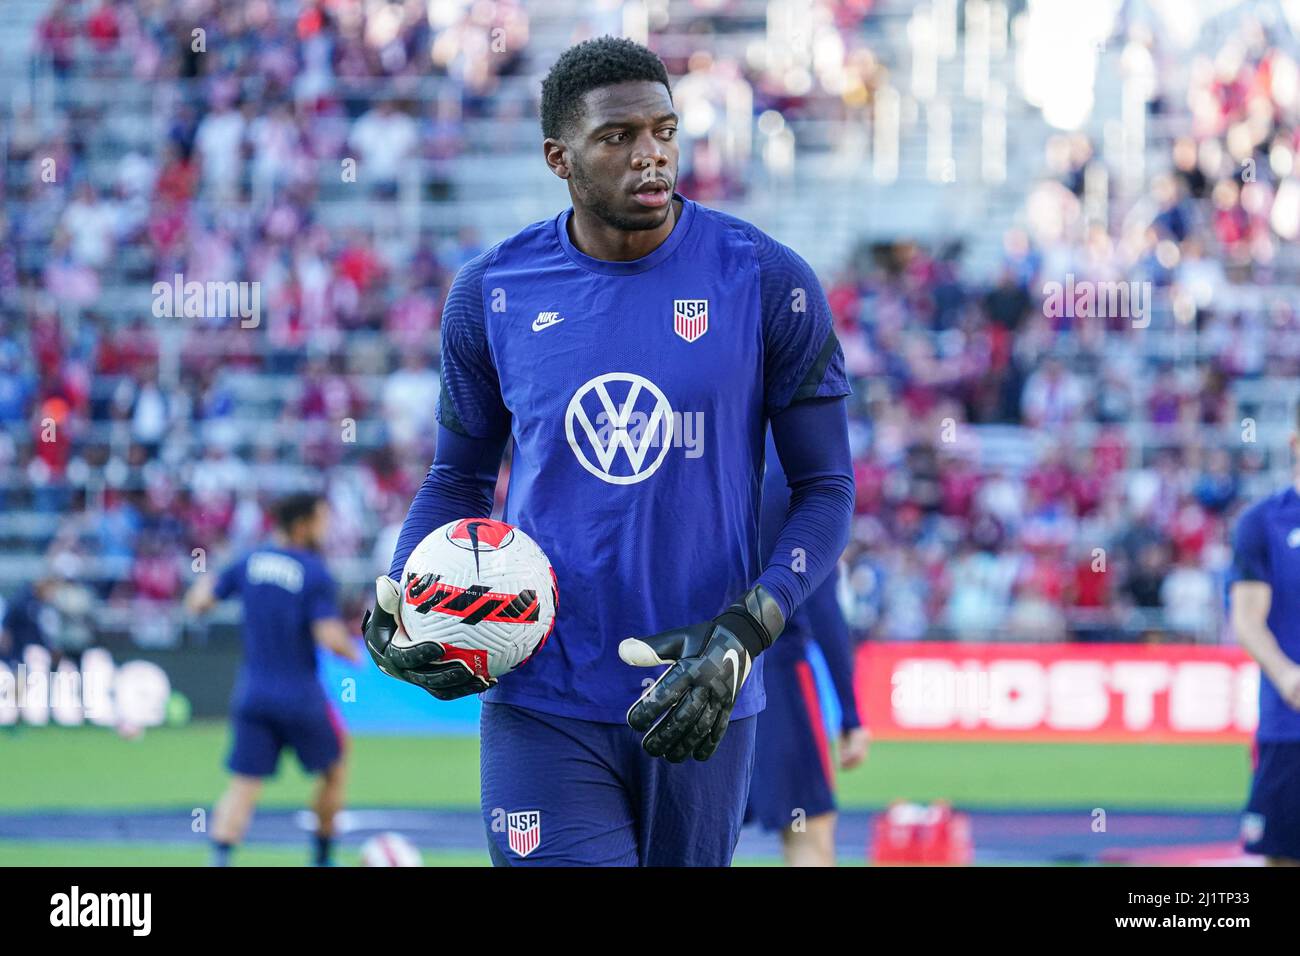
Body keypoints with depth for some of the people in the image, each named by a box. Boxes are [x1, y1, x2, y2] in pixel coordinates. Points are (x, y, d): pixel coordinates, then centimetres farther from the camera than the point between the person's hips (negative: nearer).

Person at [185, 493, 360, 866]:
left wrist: (202, 586, 32)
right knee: (335, 770, 19)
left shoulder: (248, 563, 2)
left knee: (243, 786, 3)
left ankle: (220, 859, -16)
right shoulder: (315, 574, -13)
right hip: (300, 696, -4)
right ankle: (323, 858, 25)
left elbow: (198, 603, 10)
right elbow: (330, 638, -21)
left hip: (252, 693, 4)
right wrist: (352, 651, 0)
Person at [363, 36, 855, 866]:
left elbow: (826, 488, -1)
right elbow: (459, 478, 14)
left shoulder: (767, 284, -4)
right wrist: (398, 597, -6)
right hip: (543, 703, 0)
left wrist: (746, 633, -16)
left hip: (695, 703, 0)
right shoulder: (491, 293, 1)